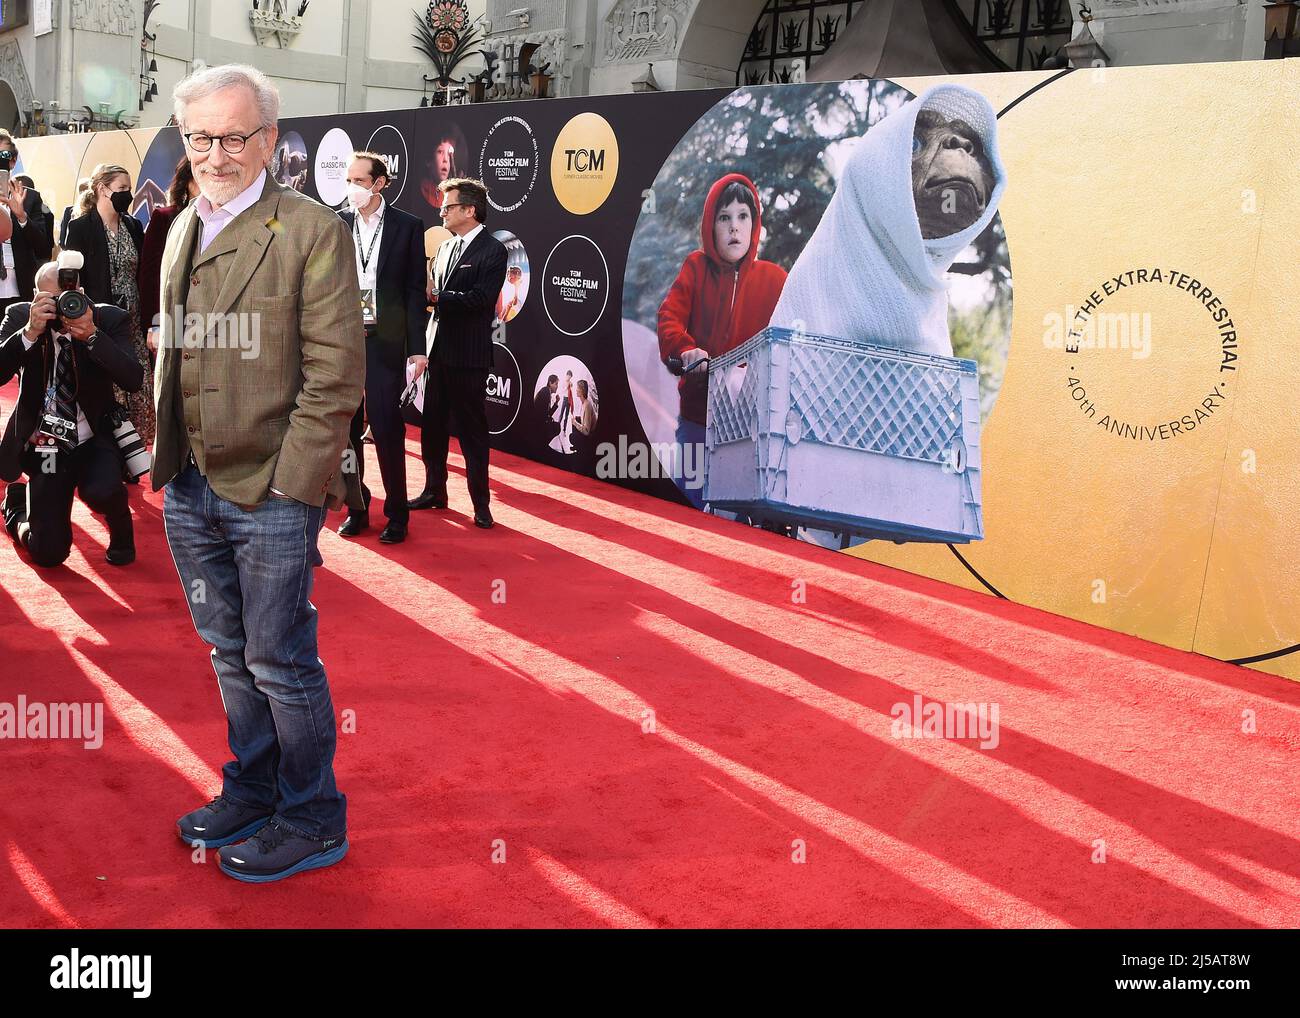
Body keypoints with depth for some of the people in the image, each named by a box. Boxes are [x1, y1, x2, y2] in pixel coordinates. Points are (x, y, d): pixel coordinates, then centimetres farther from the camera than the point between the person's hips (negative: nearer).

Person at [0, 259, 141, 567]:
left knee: (101, 491, -36)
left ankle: (121, 530, 2)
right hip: (44, 446, 1)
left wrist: (92, 335, -31)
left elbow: (133, 380, -21)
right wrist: (30, 331, -29)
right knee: (49, 553, -1)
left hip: (96, 439, -1)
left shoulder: (110, 319, -8)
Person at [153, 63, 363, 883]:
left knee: (280, 662, 3)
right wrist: (165, 461, 11)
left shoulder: (313, 232, -10)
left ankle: (313, 823, 20)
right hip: (192, 489, 7)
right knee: (231, 654, 18)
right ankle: (252, 792, 36)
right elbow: (169, 355, 19)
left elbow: (335, 376, -13)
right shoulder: (182, 231, 13)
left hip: (271, 493, -7)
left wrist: (291, 486, -16)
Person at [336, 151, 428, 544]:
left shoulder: (407, 227, 1)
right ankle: (356, 508, 20)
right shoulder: (337, 225, 7)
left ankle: (397, 513, 12)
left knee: (388, 430, 0)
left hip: (385, 342, -3)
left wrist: (417, 349, -5)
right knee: (346, 429, 7)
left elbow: (415, 291, 0)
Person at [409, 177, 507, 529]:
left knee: (472, 430, 0)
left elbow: (479, 299, -20)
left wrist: (436, 295, -14)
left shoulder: (492, 251, -9)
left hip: (468, 357, -7)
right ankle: (434, 491, 27)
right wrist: (423, 349, 9)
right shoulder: (445, 248, 14)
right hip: (437, 352, 7)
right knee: (432, 426, 13)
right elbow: (435, 297, 16)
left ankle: (480, 503, 9)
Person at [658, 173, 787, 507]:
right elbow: (669, 316, -5)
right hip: (697, 414, 1)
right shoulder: (696, 266, 6)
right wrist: (686, 349, -25)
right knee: (692, 504, 8)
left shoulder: (773, 278, 4)